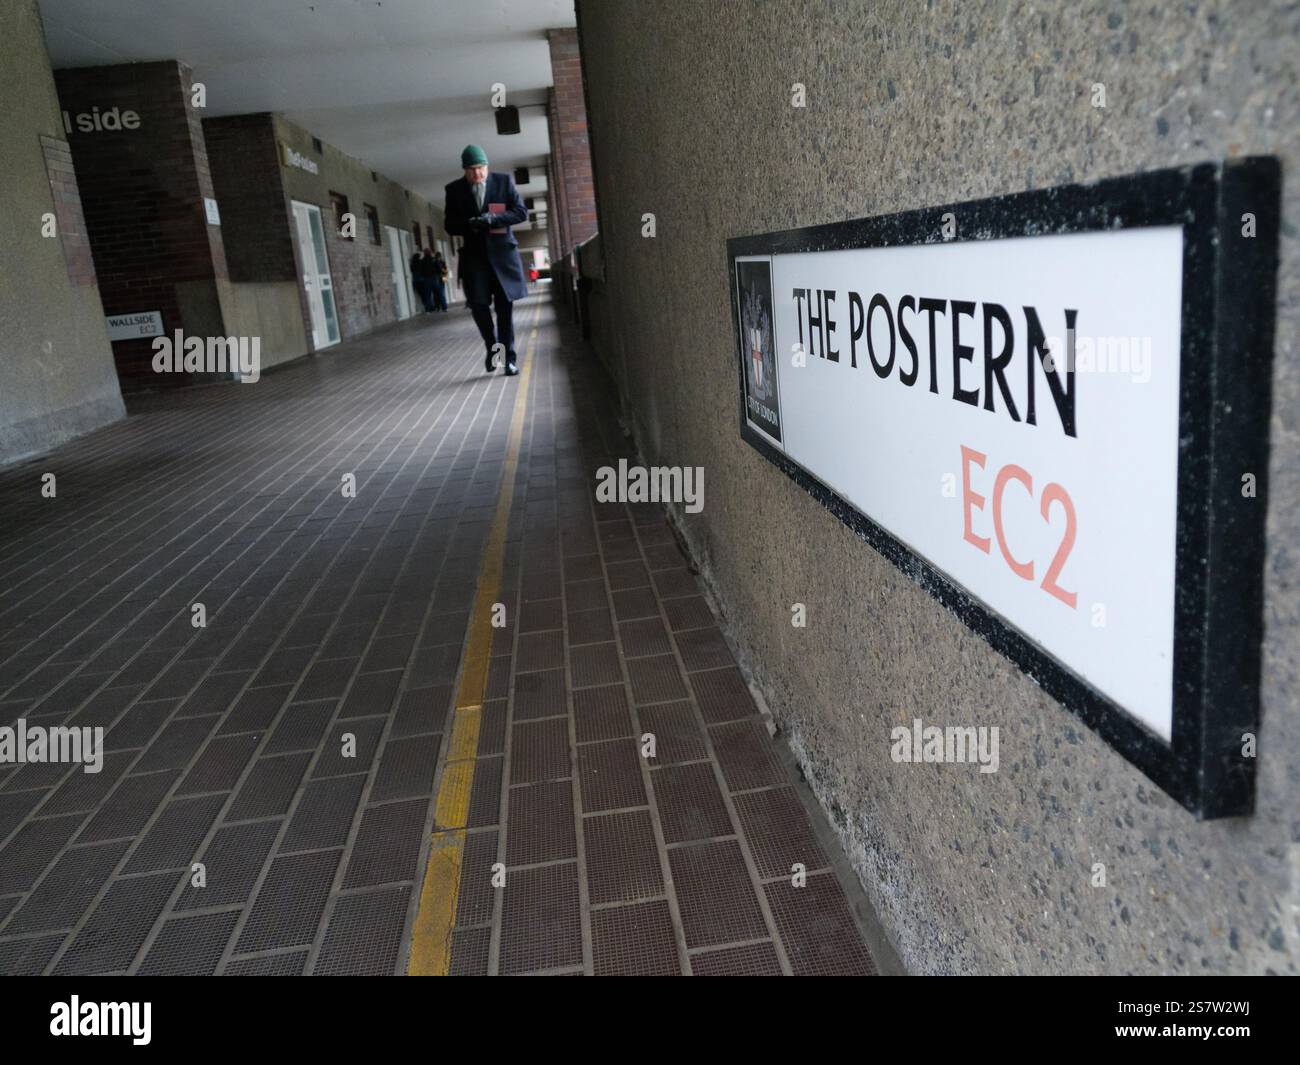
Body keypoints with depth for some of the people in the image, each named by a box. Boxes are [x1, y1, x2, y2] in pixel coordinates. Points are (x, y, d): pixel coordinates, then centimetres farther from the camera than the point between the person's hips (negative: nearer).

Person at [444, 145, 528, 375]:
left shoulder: (504, 181, 1)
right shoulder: (454, 190, 3)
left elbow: (521, 212, -4)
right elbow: (450, 225, 3)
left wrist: (493, 218, -19)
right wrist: (470, 224, -18)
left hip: (502, 251, -1)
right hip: (474, 254, 1)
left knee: (504, 306, 0)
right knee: (478, 304, -9)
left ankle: (509, 357, 8)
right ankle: (492, 346, 14)